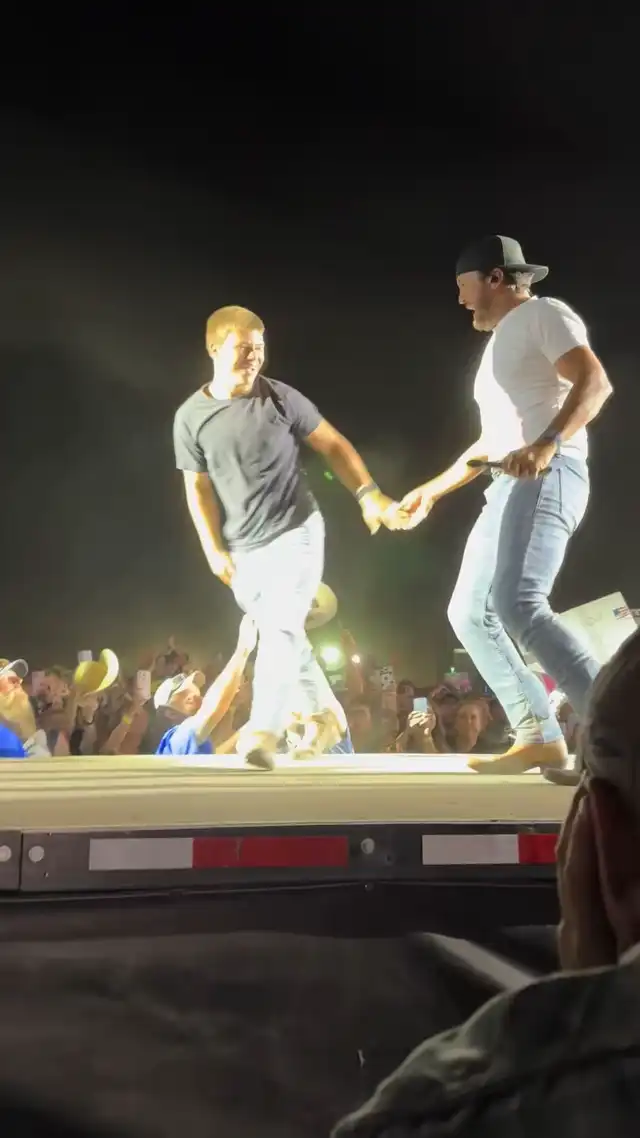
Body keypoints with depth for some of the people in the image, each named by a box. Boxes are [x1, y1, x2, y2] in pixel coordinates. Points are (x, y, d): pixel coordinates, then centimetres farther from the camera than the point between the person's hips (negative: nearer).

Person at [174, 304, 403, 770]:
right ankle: (321, 715, 30)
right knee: (284, 636, 13)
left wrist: (370, 494, -11)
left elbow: (334, 445, 0)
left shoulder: (281, 398, -6)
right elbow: (198, 487, 2)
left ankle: (263, 733, -20)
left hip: (296, 531, -3)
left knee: (281, 627, -15)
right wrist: (215, 550, -5)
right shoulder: (190, 417, -2)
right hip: (244, 550, 3)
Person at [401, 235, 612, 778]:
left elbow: (595, 382, -17)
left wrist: (547, 444, -32)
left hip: (547, 478, -10)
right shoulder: (501, 342, 28)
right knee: (470, 612, 6)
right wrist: (432, 490, 34)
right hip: (509, 485, 10)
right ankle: (540, 738, 4)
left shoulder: (544, 314, 0)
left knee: (517, 603, -29)